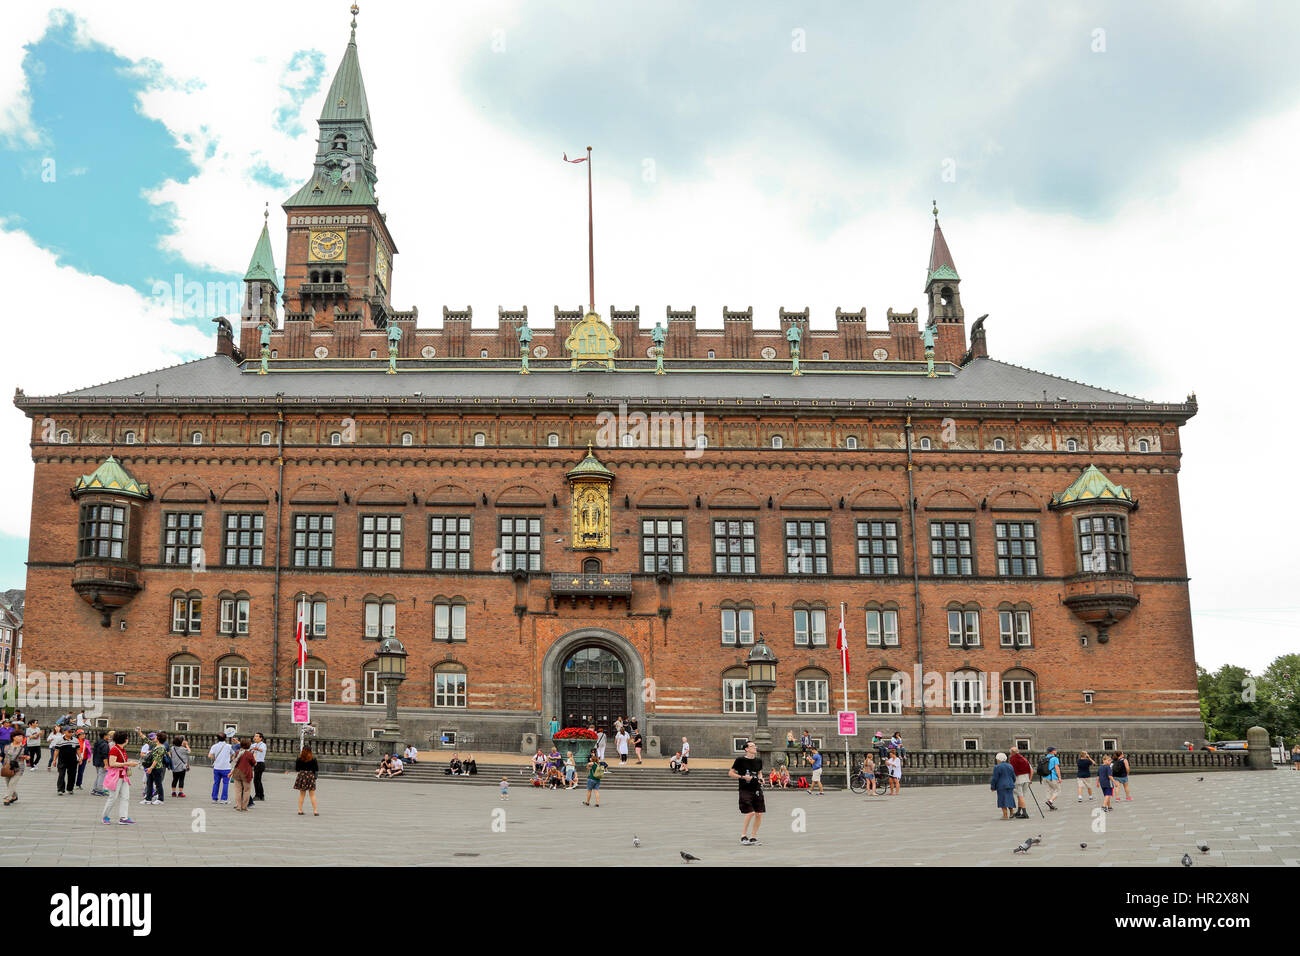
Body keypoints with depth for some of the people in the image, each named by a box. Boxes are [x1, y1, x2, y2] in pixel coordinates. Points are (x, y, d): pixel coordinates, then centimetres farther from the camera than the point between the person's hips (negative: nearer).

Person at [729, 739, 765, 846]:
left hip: (757, 790, 6)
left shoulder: (759, 760, 10)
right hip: (745, 790, -5)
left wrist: (761, 778, 6)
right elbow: (730, 773, -1)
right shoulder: (740, 760, -6)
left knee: (759, 814, 0)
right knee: (750, 812, -14)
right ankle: (743, 837, 2)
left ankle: (753, 838, 14)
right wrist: (743, 777, -13)